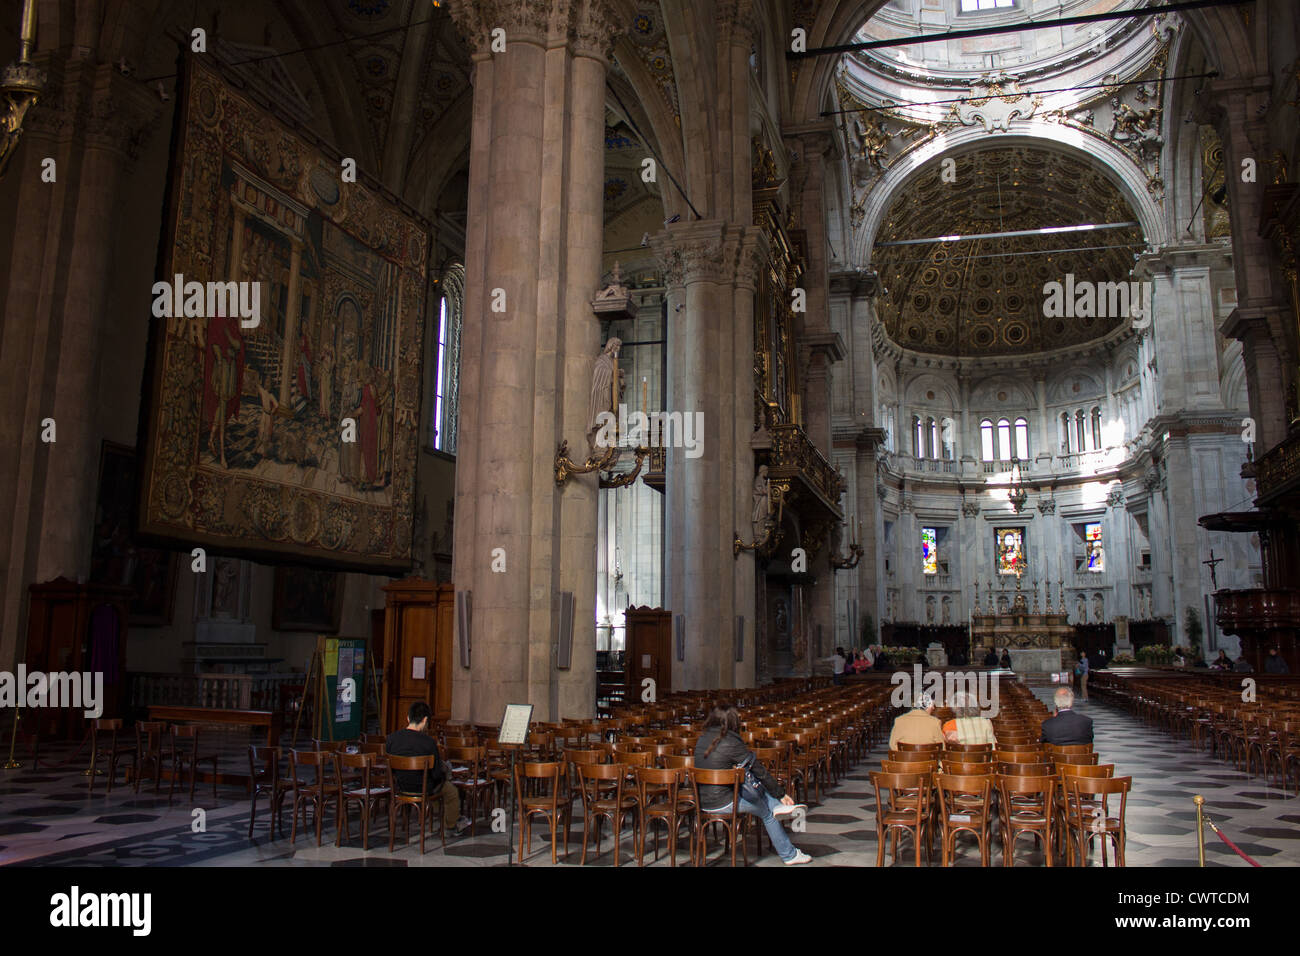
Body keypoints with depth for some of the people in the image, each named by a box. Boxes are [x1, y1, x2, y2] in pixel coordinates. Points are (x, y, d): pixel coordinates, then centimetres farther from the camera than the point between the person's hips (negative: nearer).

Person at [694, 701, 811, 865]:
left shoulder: (702, 739, 5)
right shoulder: (731, 741, -16)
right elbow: (759, 770, -7)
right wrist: (781, 793, 5)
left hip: (701, 801, 7)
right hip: (722, 803, -7)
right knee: (767, 813, 15)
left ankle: (777, 806, 14)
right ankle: (789, 854, 27)